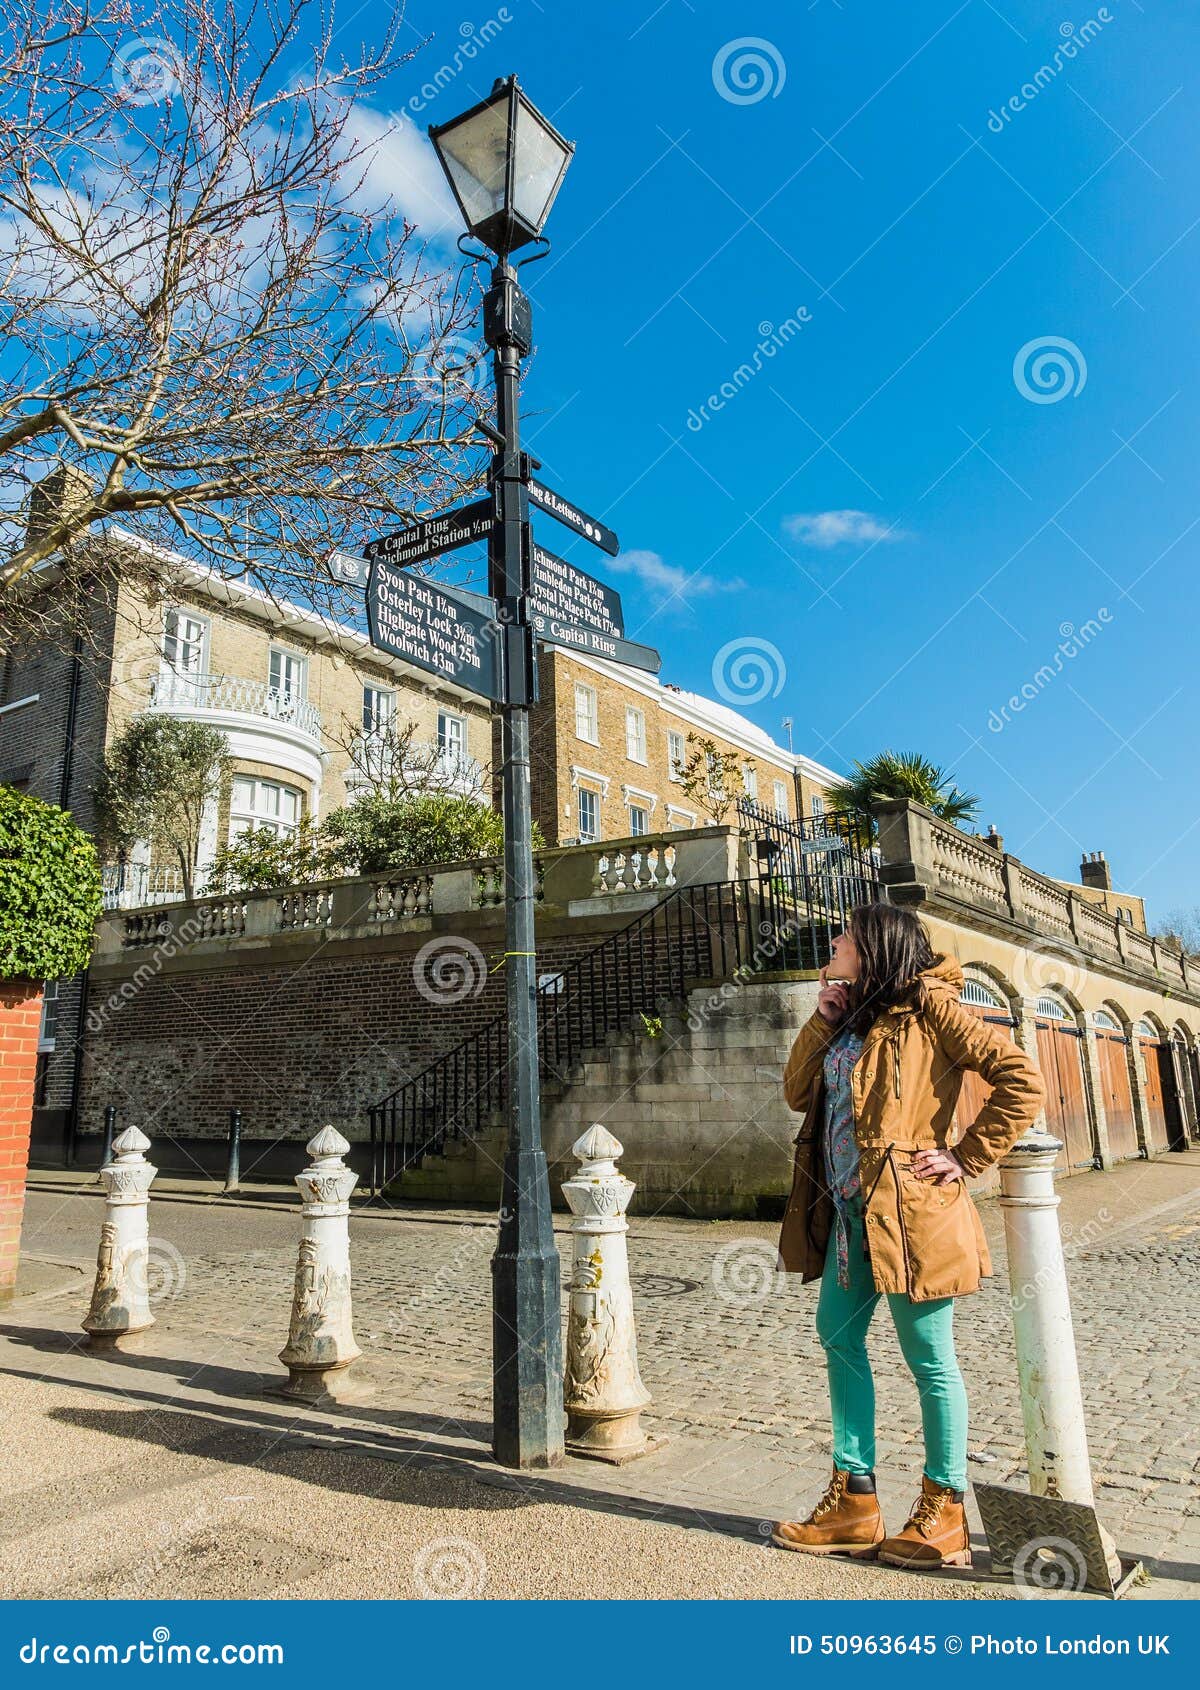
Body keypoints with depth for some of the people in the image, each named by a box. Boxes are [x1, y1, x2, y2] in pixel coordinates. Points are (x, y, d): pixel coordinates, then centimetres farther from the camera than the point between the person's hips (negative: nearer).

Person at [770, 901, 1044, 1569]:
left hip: (910, 1210, -8)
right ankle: (854, 1502, 24)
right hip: (849, 1212, 9)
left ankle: (944, 1513, 21)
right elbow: (798, 1091, 11)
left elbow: (1024, 1082, -15)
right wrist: (824, 1017, 3)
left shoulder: (927, 1007, -9)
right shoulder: (854, 1017, 15)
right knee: (839, 1336, 12)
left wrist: (965, 1159, -13)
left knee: (930, 1360, 4)